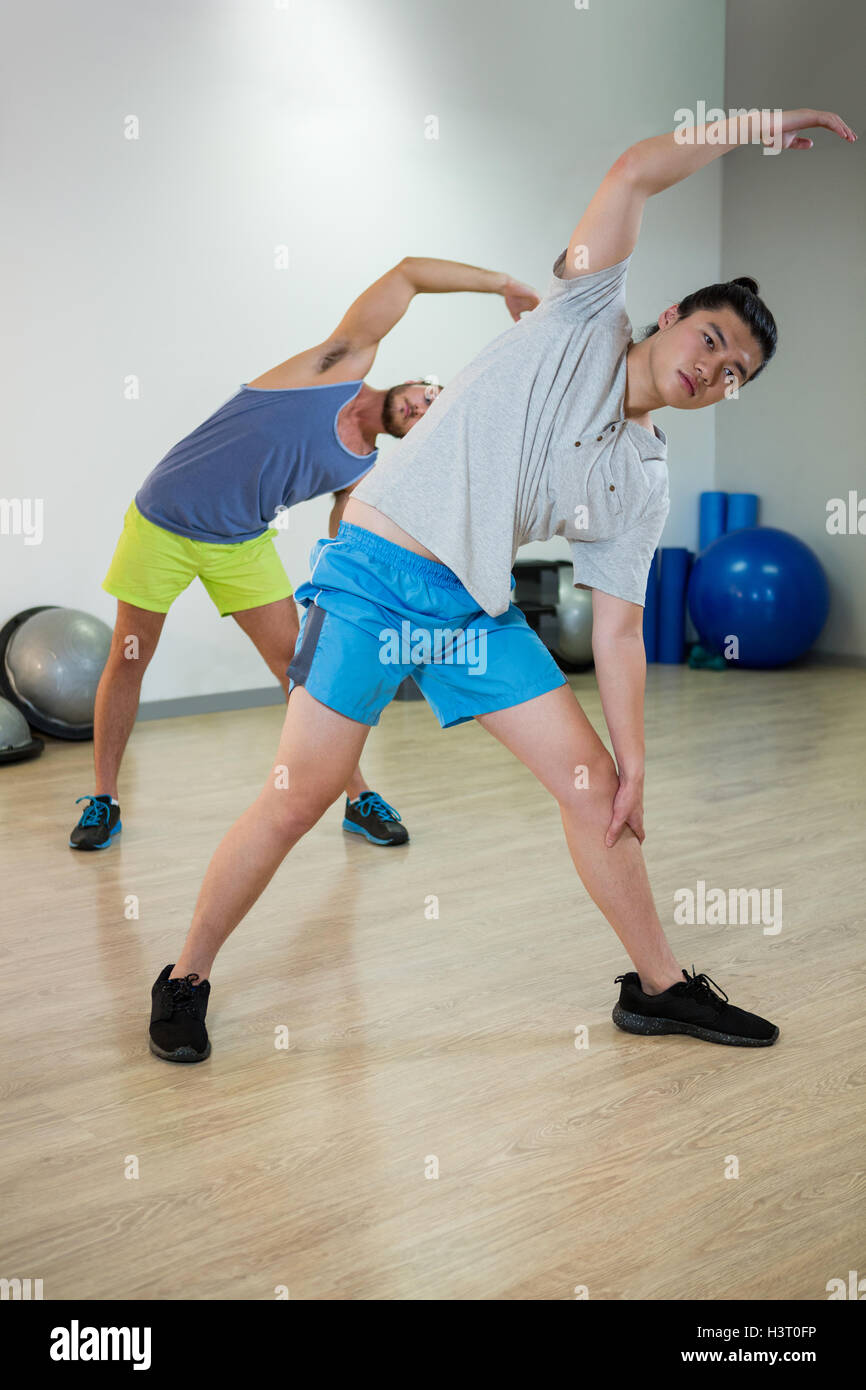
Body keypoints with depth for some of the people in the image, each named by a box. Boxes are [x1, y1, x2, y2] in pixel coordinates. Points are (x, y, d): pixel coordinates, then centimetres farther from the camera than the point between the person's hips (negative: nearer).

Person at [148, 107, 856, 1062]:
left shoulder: (643, 483, 11)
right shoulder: (584, 322, 2)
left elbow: (617, 632, 10)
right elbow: (633, 176, -7)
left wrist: (632, 762, 4)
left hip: (478, 609, 6)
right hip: (376, 573, -6)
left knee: (591, 779, 3)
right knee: (300, 798, -8)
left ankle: (657, 986, 20)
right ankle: (186, 981, 12)